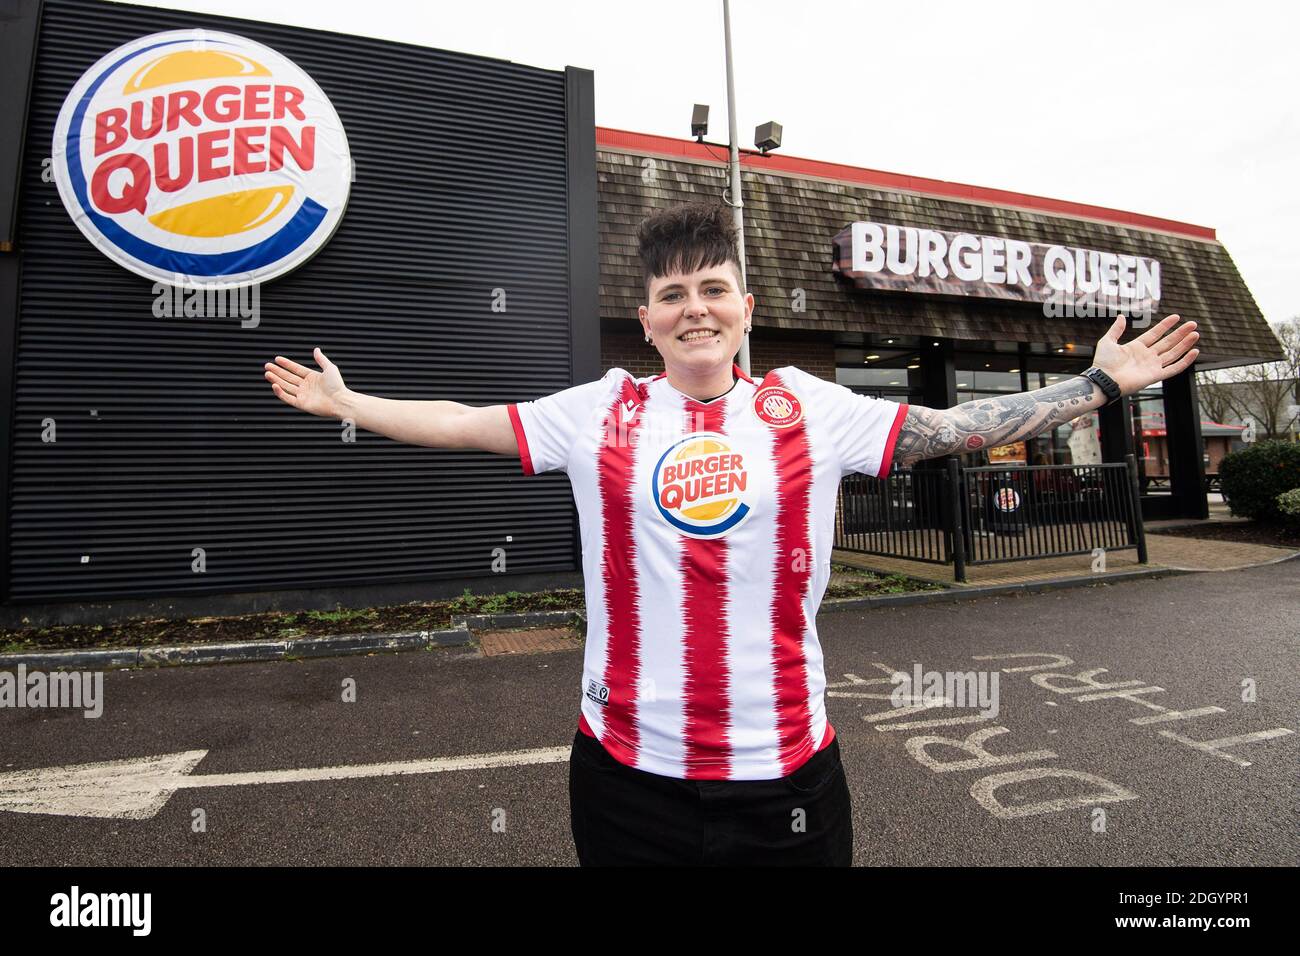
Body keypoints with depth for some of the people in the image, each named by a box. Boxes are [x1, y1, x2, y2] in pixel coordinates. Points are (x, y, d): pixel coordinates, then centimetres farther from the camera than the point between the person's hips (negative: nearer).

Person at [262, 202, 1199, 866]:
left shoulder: (810, 407, -1)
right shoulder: (598, 412, -1)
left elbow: (959, 426, 3)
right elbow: (462, 424, 5)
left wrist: (1101, 384, 4)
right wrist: (345, 401, 9)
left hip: (787, 767, 1)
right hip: (628, 769, 1)